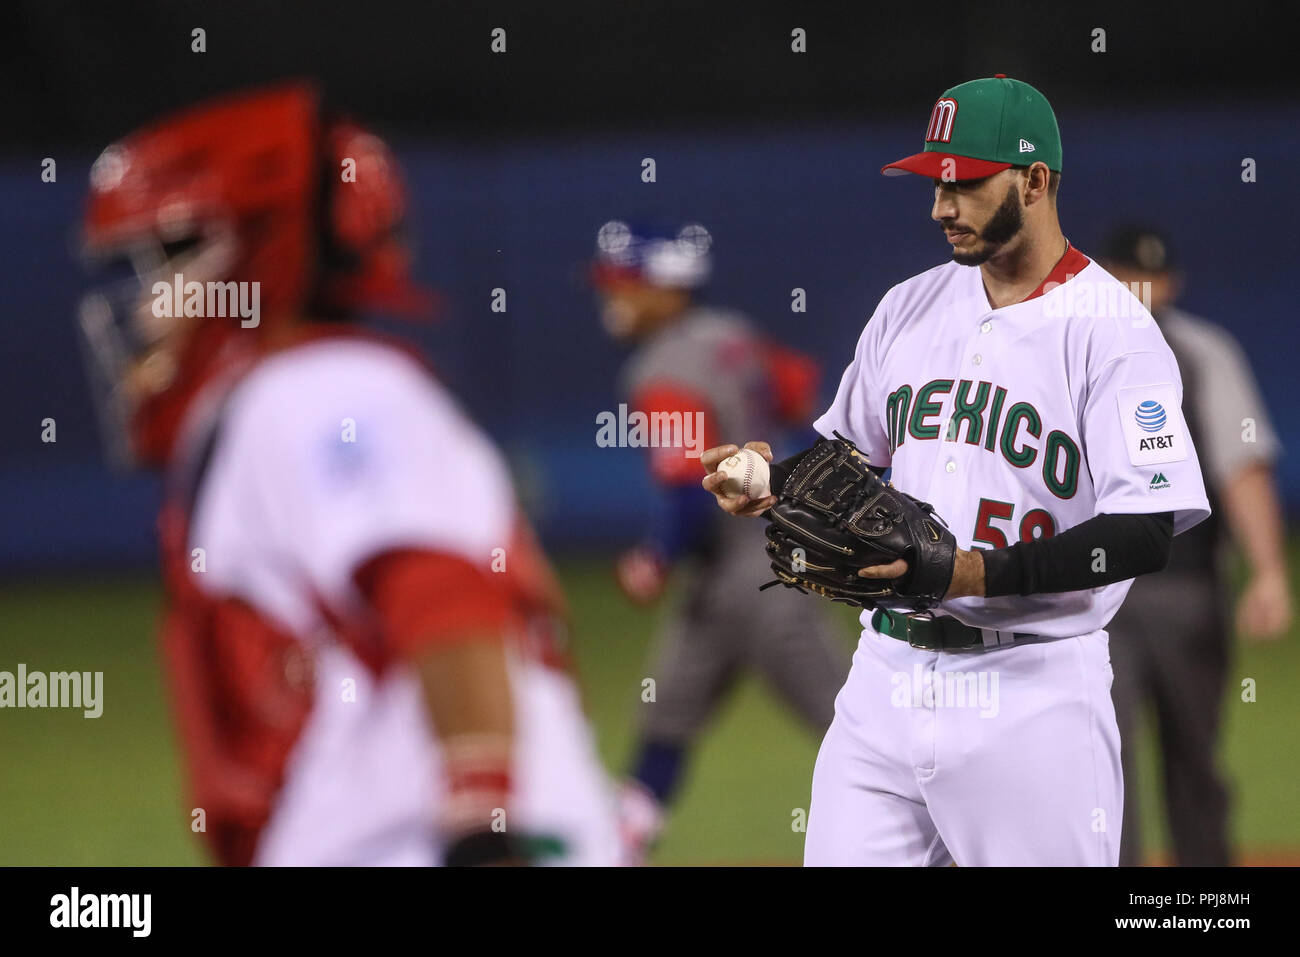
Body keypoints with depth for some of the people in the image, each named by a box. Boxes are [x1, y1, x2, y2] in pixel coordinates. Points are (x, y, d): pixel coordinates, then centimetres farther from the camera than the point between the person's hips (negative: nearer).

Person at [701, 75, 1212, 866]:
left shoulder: (1113, 330, -10)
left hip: (1032, 692, -6)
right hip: (888, 674, 6)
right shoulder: (909, 308, 11)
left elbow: (1146, 534, -17)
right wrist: (776, 478, 2)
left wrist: (977, 573, -24)